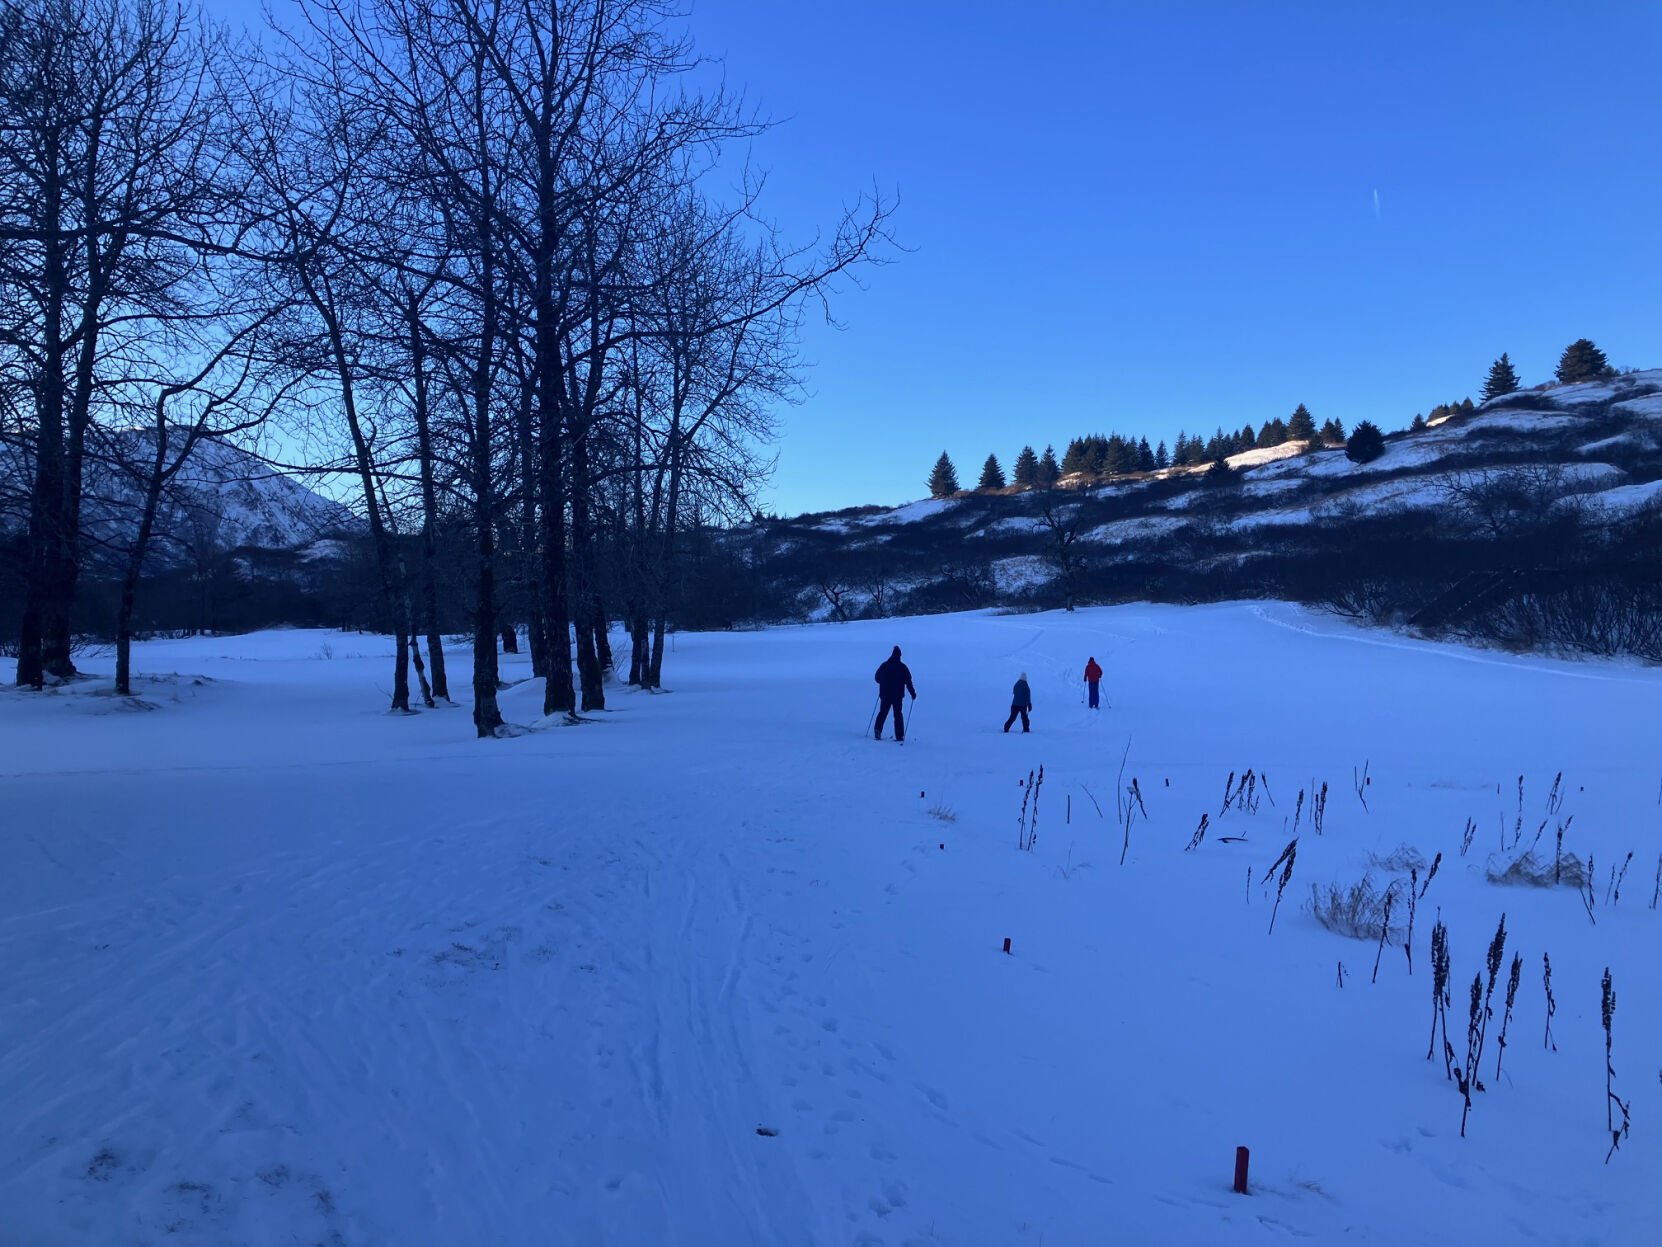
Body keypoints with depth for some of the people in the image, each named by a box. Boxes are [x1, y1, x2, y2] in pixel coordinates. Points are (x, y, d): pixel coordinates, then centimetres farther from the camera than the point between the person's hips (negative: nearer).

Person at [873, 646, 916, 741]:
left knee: (882, 713, 12)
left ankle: (878, 732, -2)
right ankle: (899, 736, 3)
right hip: (898, 696, -2)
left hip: (885, 695, 2)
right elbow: (908, 681, -7)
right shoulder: (902, 667, -6)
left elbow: (877, 678, 12)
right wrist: (913, 693, 1)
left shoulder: (884, 666, 1)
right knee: (898, 715, 6)